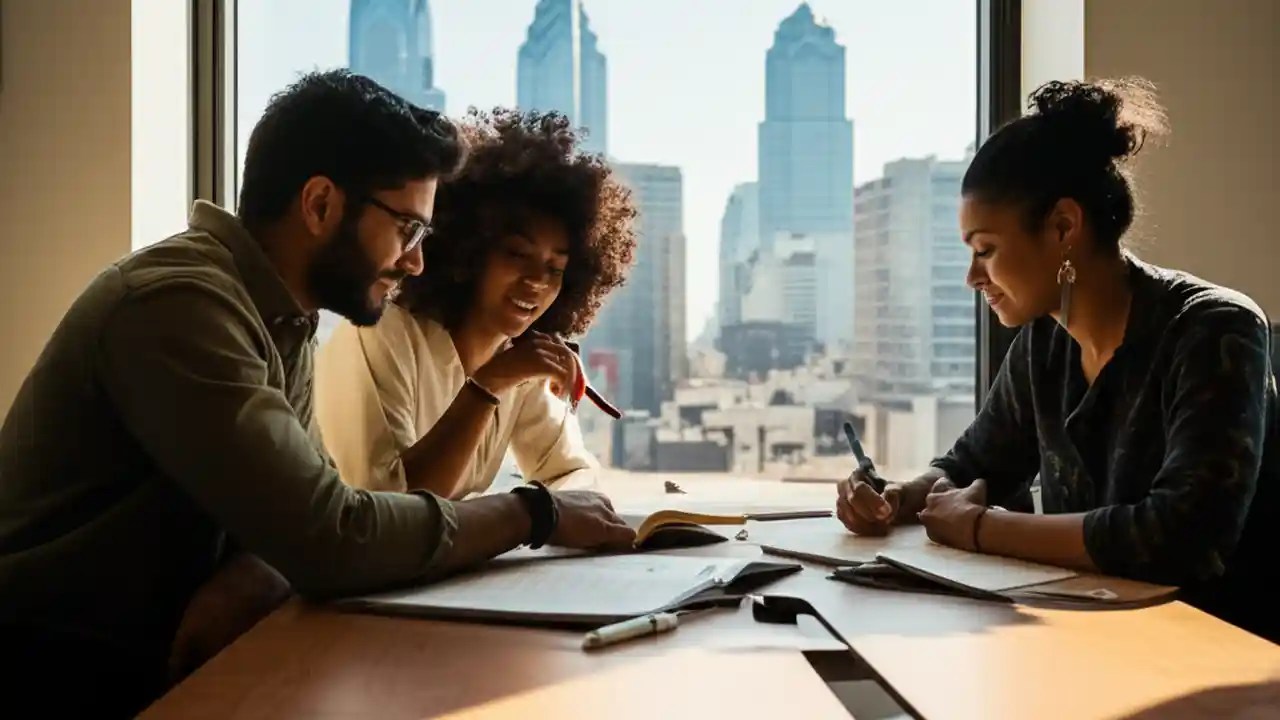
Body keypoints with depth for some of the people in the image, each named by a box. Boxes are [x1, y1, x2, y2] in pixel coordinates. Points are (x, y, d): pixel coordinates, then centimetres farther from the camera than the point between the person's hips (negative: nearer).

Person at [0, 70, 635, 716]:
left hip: (155, 659, 7)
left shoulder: (284, 317, 5)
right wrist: (537, 513, -17)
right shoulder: (179, 304, -24)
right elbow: (329, 540, -29)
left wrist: (232, 590, -20)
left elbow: (300, 513, 2)